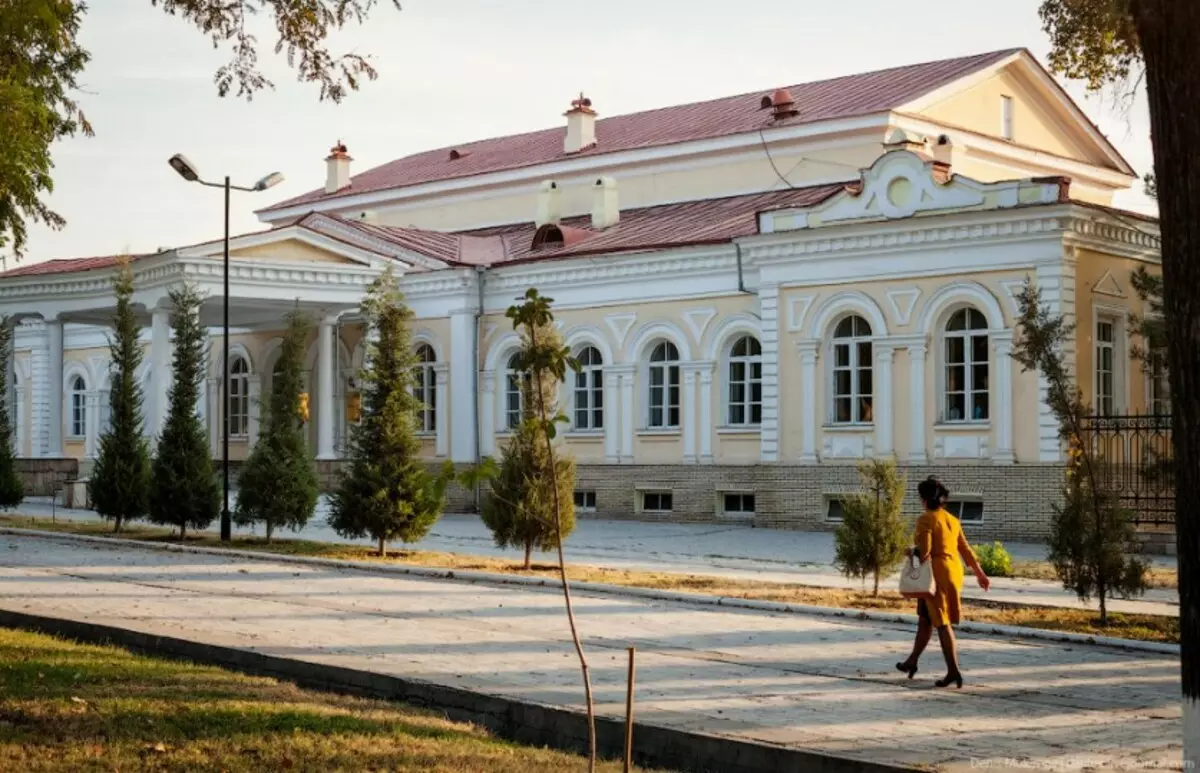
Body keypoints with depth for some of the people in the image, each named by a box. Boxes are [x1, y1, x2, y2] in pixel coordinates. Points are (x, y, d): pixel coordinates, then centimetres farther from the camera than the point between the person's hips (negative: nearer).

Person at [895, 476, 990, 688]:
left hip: (937, 573, -8)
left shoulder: (926, 520, -12)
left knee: (942, 623, -4)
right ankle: (912, 661, 29)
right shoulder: (953, 520, 11)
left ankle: (953, 671, -7)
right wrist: (980, 573, 18)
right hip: (955, 573, 8)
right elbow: (965, 549, 13)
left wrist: (912, 551, 2)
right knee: (925, 618, 19)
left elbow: (924, 551, -19)